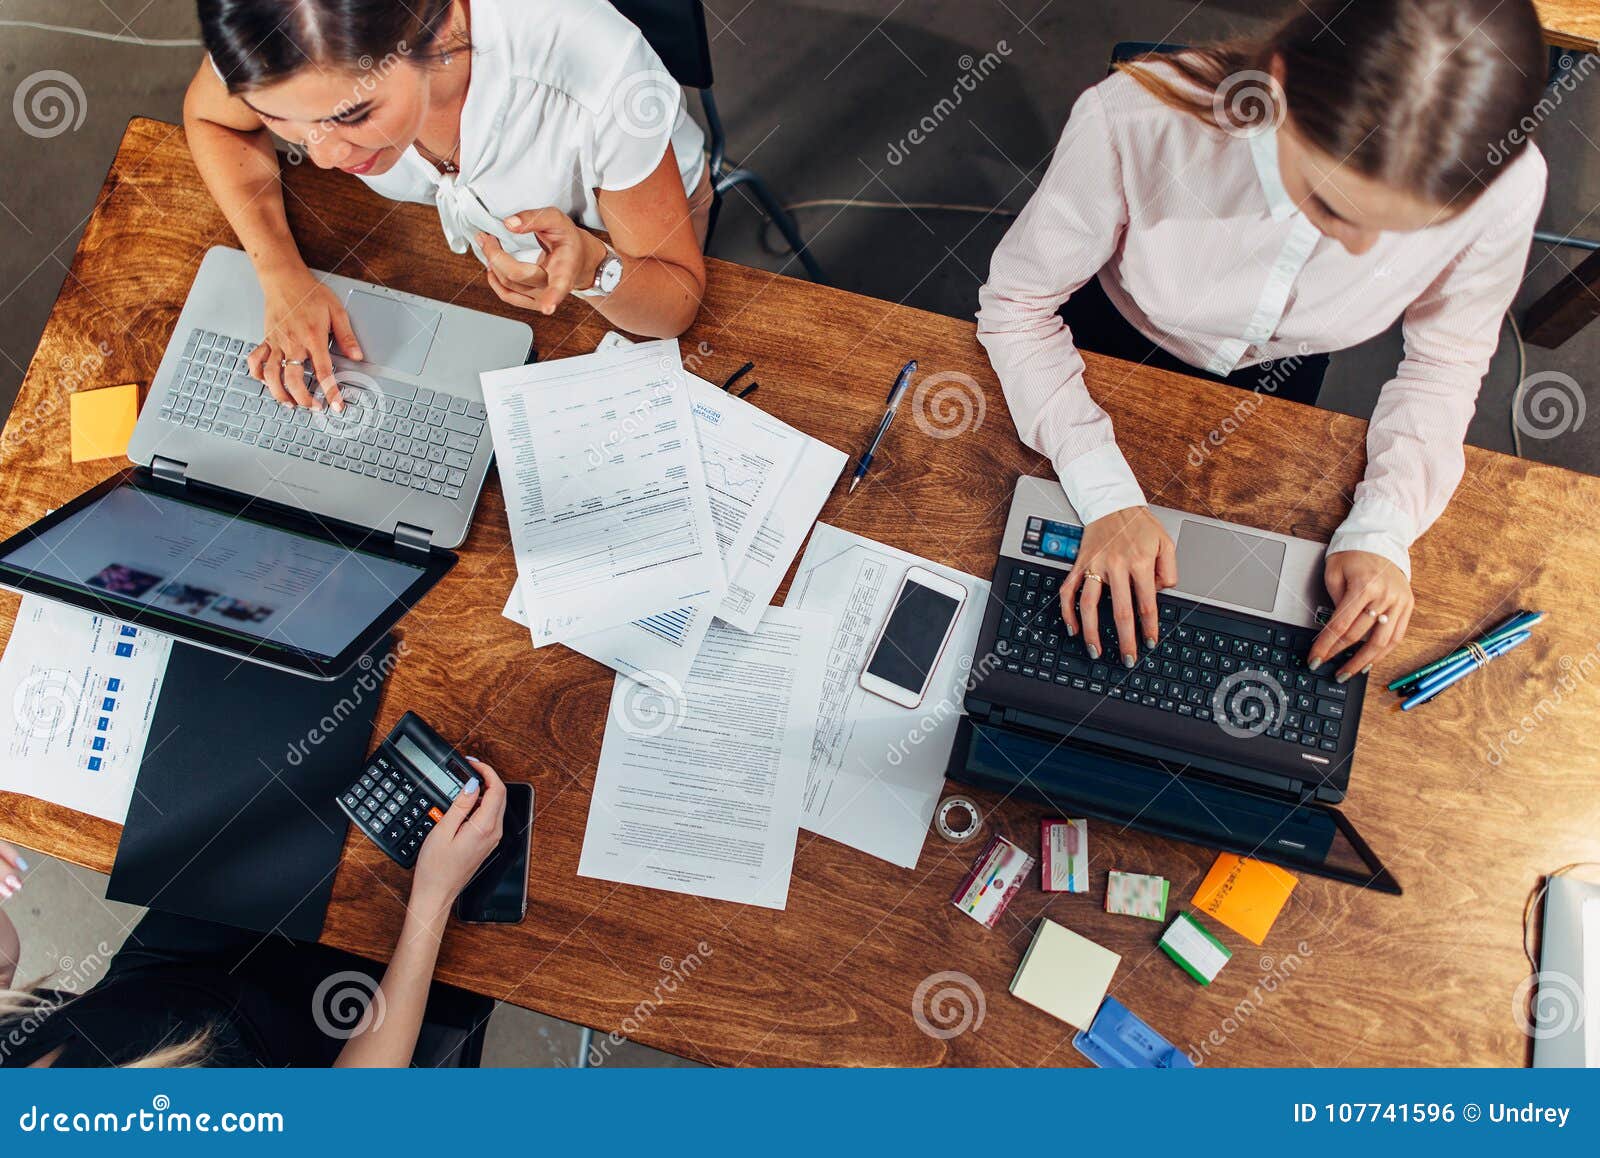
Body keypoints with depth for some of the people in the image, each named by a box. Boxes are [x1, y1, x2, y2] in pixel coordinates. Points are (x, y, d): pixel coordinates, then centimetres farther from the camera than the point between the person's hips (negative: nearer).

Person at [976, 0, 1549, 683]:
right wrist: (1105, 492, -38)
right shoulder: (1133, 121, -44)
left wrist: (1384, 527, -28)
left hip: (1277, 369, 2)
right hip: (1119, 333, -1)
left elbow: (1445, 357, -15)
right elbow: (1017, 301, -30)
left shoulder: (1505, 186, -35)